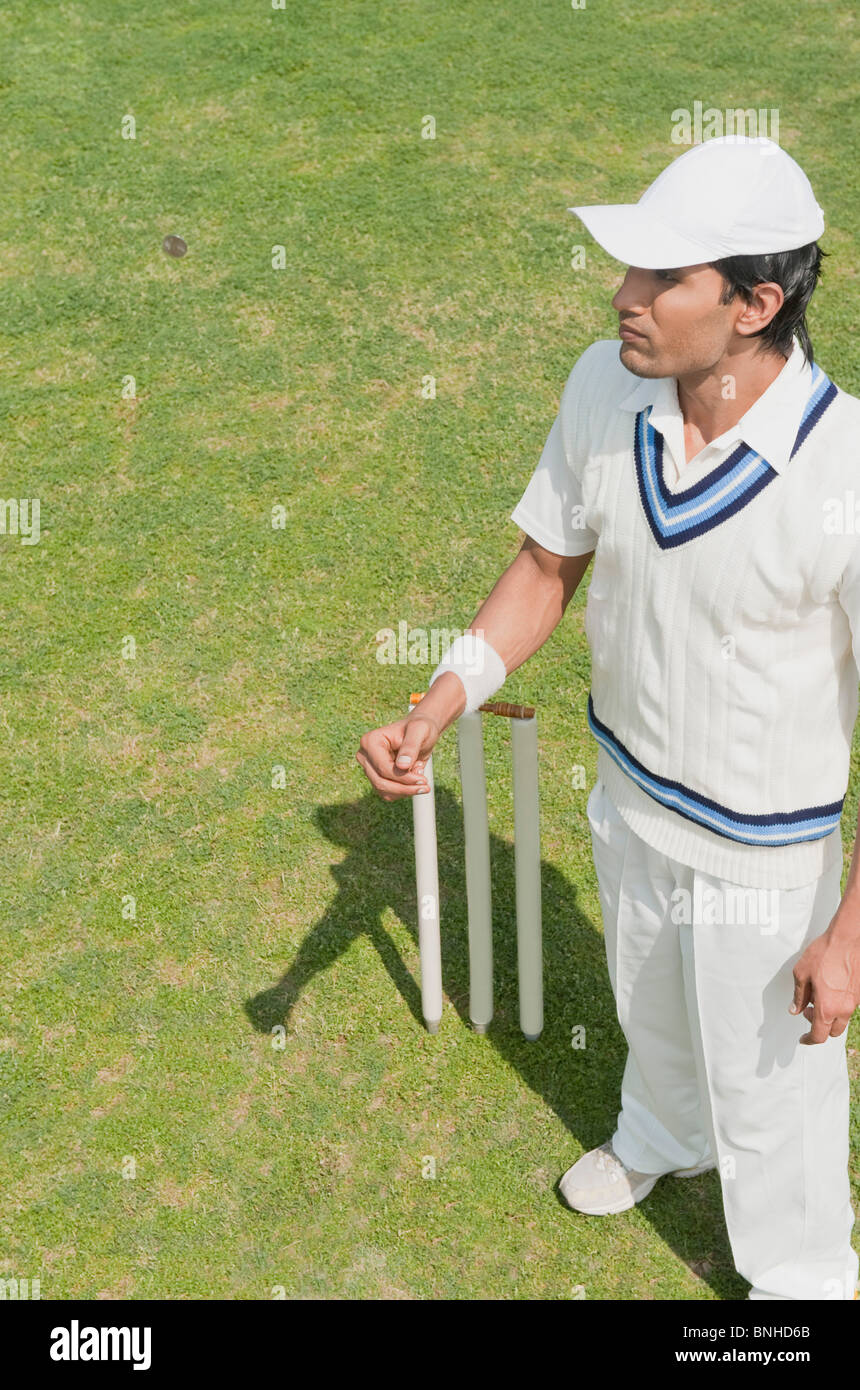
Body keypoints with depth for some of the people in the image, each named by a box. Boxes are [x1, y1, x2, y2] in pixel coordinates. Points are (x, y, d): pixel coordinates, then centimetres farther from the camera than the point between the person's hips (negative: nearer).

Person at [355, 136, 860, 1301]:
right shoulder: (605, 388, -16)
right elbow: (547, 567, -2)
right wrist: (434, 711, -13)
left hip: (762, 847, -5)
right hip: (629, 791, 6)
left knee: (764, 1085, 16)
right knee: (649, 1005, 32)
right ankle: (666, 1135, 66)